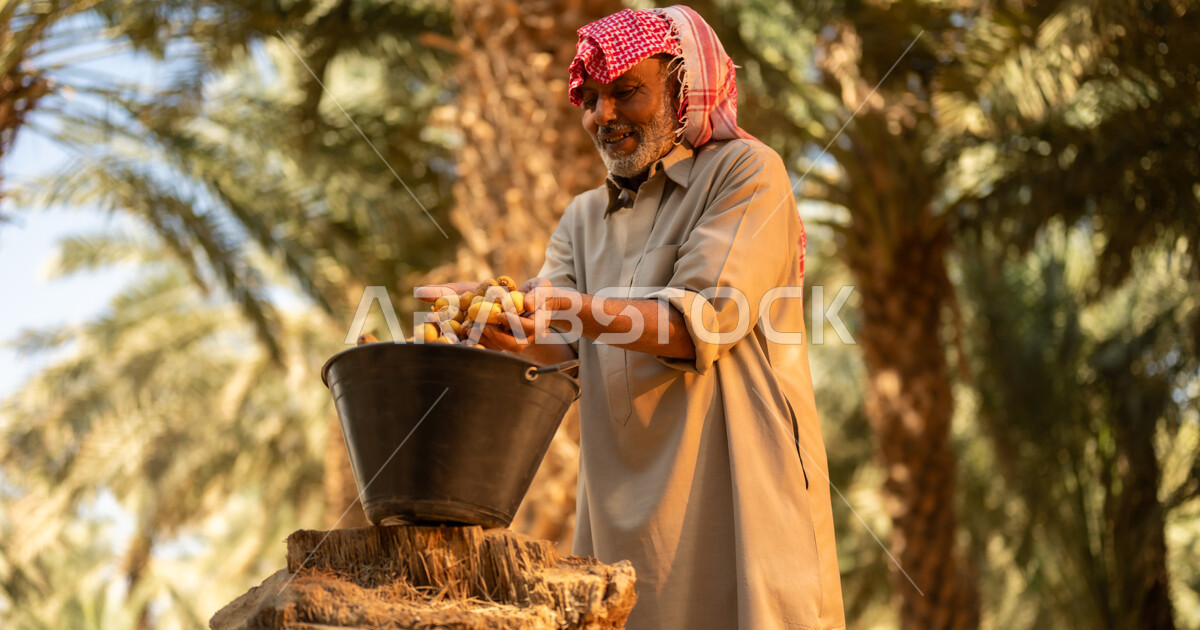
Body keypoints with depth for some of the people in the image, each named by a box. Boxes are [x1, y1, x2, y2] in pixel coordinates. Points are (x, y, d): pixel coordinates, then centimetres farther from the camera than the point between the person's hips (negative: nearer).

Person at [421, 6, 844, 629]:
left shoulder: (745, 171, 2)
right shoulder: (584, 217, 22)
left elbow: (707, 319, -13)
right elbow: (556, 344, 6)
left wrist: (581, 311, -25)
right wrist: (498, 320, -16)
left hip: (729, 481, -5)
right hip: (624, 499, 5)